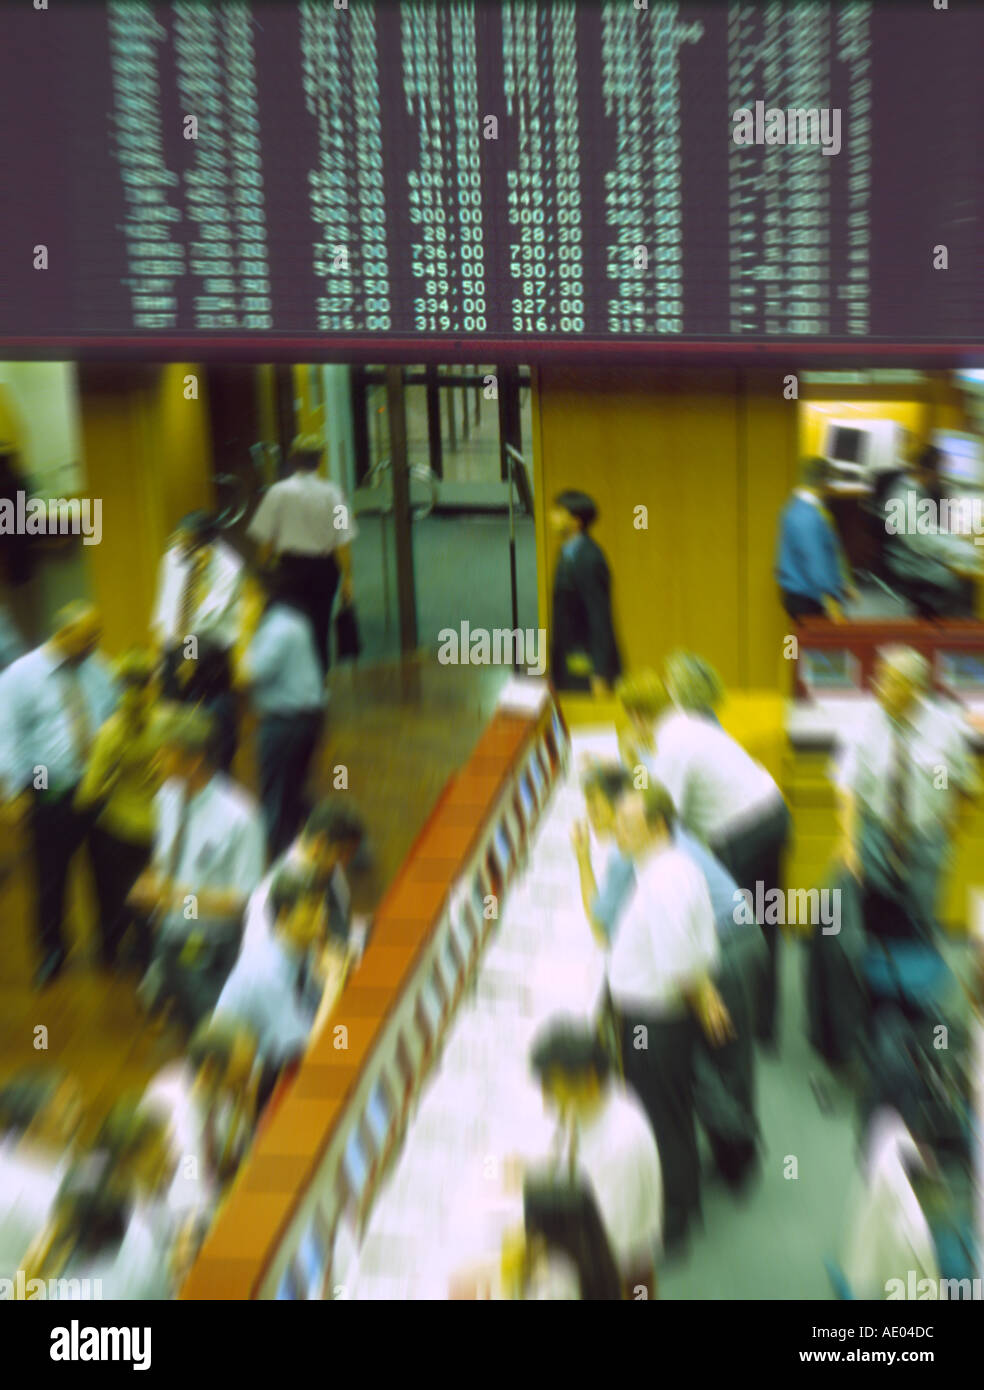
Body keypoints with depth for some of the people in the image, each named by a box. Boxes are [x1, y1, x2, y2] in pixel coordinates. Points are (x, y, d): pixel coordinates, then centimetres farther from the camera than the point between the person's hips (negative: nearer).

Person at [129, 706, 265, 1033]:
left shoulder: (238, 815, -19)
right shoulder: (167, 797, 0)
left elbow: (244, 898, -15)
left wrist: (179, 895, -20)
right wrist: (149, 884, -3)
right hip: (169, 925, 5)